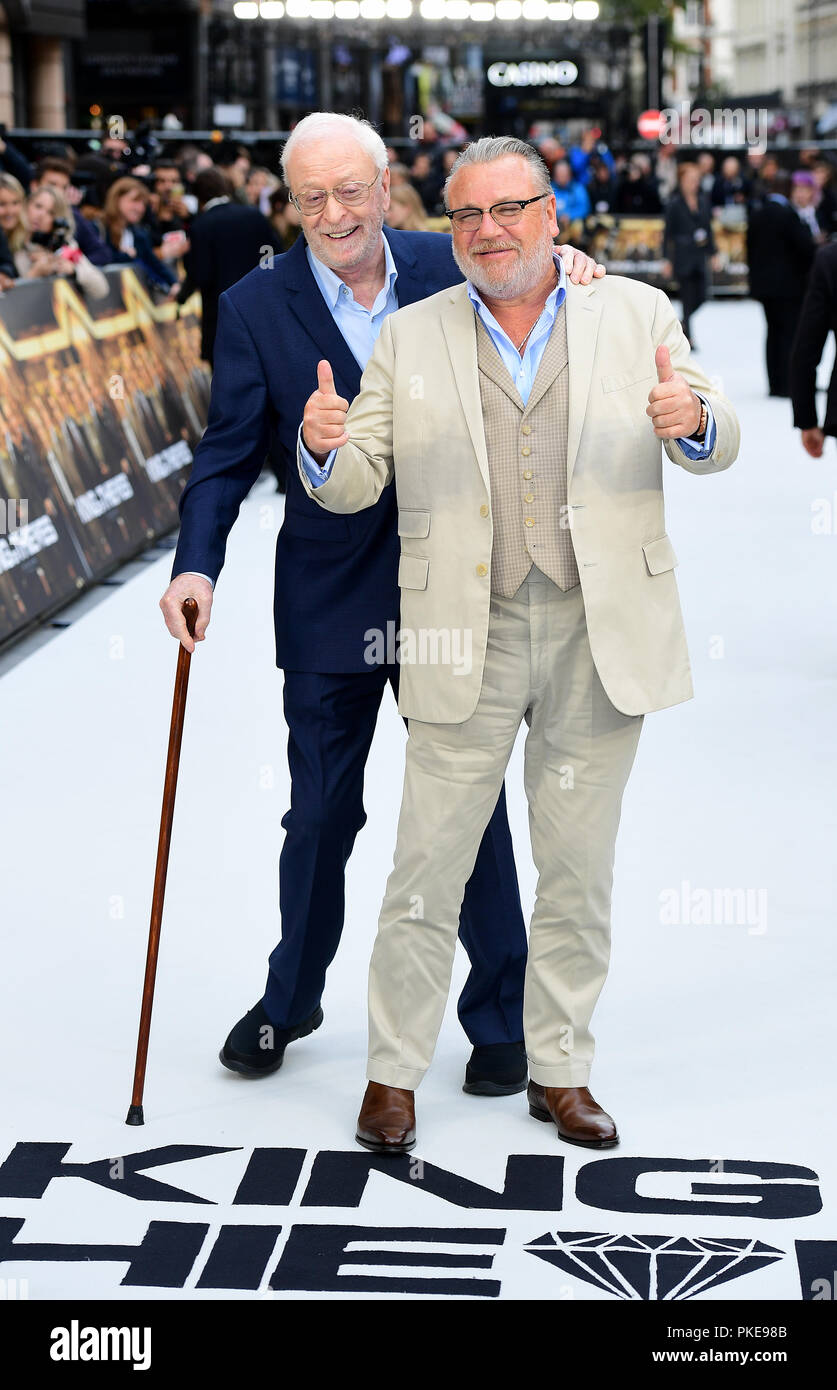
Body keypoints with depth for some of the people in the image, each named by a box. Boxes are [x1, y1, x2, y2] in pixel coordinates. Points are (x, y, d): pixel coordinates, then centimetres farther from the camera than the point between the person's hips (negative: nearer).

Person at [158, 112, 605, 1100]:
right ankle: (290, 1000, 33)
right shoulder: (256, 307, -5)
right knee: (321, 813, 11)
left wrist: (559, 270, -9)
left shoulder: (450, 269, -2)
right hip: (329, 603, 0)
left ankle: (498, 1018, 23)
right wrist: (197, 564, -19)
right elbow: (229, 453, -4)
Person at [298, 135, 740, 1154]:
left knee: (579, 868, 9)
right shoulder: (410, 337, 8)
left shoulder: (635, 313, 7)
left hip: (602, 636, 1)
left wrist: (693, 420, -21)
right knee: (427, 867, 1)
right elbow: (356, 486, 4)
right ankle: (394, 1072, 13)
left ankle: (560, 1069, 22)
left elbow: (719, 446, 3)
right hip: (467, 639, 0)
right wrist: (322, 445, -19)